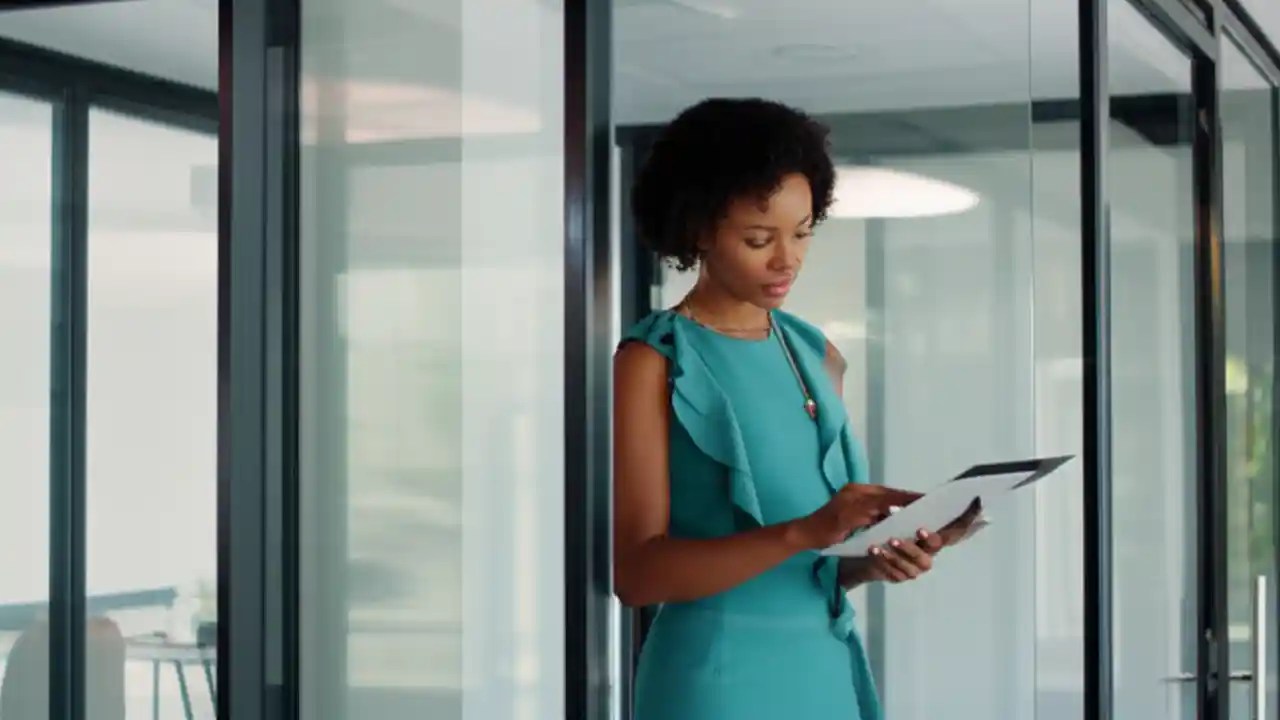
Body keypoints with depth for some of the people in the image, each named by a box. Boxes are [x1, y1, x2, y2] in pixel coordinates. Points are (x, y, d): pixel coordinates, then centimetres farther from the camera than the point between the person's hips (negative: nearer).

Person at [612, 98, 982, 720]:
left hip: (825, 670, 6)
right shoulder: (652, 362, -9)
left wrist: (875, 560, -7)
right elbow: (635, 571, -17)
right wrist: (803, 531, -27)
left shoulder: (817, 356, 10)